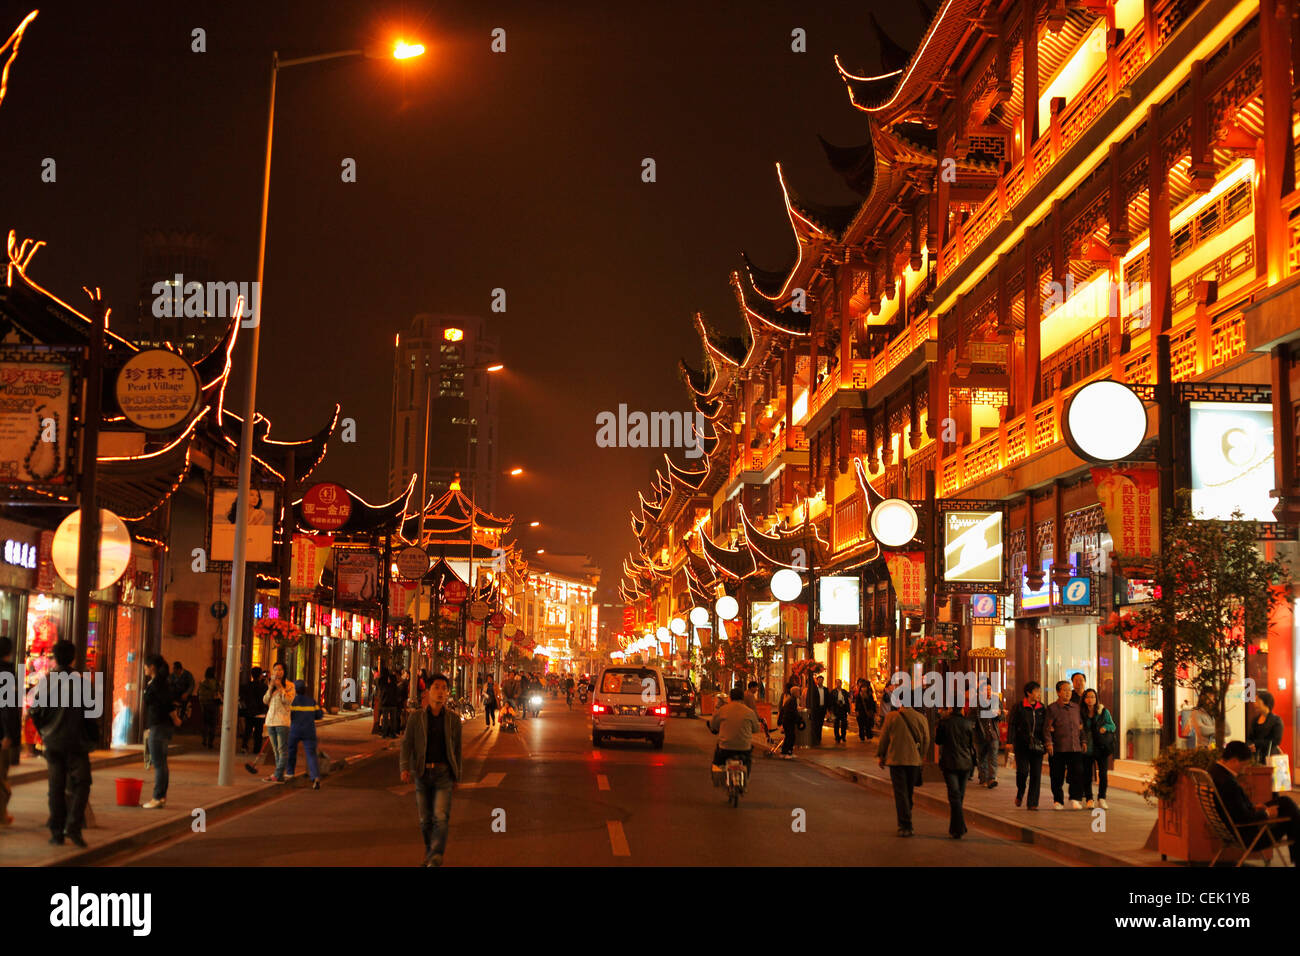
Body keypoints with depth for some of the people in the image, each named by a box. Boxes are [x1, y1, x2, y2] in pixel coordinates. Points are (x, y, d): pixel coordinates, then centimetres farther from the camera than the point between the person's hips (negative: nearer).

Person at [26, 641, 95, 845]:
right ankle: (73, 825, -13)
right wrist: (93, 738, 3)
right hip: (75, 740, -3)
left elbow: (34, 711, 2)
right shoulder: (79, 681, -9)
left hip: (52, 742, 3)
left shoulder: (45, 680, 0)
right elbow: (88, 712, -8)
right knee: (80, 784, 2)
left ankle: (56, 832, 9)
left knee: (56, 786, 9)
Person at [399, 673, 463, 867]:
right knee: (425, 820, 8)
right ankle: (429, 853, 28)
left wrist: (457, 775, 14)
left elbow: (456, 748, 11)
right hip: (423, 773, 1)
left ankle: (435, 859, -16)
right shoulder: (416, 718, 2)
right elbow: (406, 744, -2)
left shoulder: (453, 719, 4)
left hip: (443, 773, -1)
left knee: (441, 817, -15)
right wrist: (405, 768, -16)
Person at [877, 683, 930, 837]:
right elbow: (926, 740, 10)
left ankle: (905, 826, -10)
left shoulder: (892, 717, -7)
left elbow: (883, 738, 1)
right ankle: (905, 822, 24)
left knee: (900, 793, -3)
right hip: (914, 760, 3)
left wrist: (881, 756, 14)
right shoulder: (921, 718, 1)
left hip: (896, 759, -3)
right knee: (908, 792, 15)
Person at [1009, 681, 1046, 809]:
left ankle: (1033, 803, 3)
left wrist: (1046, 742, 6)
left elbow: (1045, 727, 15)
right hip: (1022, 745, -3)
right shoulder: (1019, 707, 0)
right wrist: (1011, 742, -8)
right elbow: (1012, 726, -1)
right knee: (1023, 771, -13)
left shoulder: (1042, 709, 11)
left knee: (1036, 774, -2)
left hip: (1037, 745, 3)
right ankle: (1020, 794, 16)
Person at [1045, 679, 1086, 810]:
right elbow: (1047, 727, -3)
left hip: (1075, 747, 3)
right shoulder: (1052, 708, 0)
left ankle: (1075, 799, 2)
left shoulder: (1076, 707, 15)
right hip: (1058, 748, -3)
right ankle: (1058, 801, 13)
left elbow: (1081, 726, 22)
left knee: (1077, 774, -6)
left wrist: (1083, 741, 15)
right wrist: (1049, 743, -12)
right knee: (1057, 777, 2)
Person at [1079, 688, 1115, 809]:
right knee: (1087, 775, 2)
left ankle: (1102, 799, 5)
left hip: (1102, 748, 0)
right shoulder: (1081, 713, 1)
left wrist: (1105, 727, -14)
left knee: (1103, 773, -7)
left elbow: (1113, 726, 6)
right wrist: (1083, 741, -8)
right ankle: (1089, 799, 14)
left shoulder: (1104, 711, 1)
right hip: (1087, 748, 1)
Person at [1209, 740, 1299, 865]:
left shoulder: (1215, 769, -1)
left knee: (1286, 802, 14)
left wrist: (1253, 806, 2)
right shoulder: (1227, 782, -33)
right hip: (1244, 834, -10)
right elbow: (1244, 816, -27)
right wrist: (1267, 813, -11)